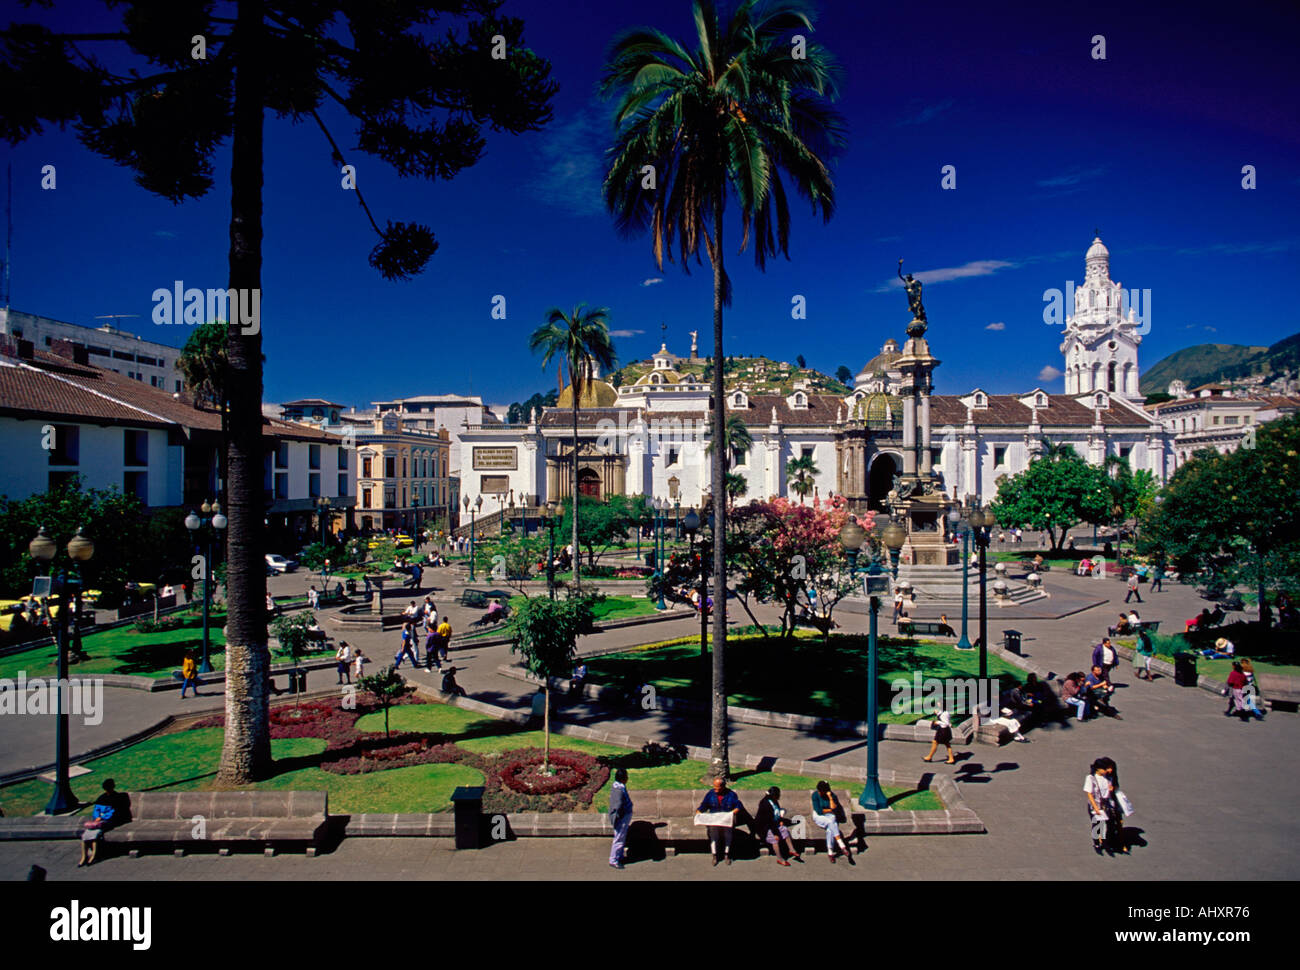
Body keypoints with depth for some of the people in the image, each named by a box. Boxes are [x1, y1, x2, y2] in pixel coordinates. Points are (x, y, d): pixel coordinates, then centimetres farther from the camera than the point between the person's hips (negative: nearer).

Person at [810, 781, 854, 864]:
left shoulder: (832, 795, -6)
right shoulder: (815, 795, -11)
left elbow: (834, 808, -16)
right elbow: (818, 811, -14)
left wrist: (830, 797, -22)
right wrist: (830, 810, -8)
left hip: (830, 817, 2)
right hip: (819, 817, -2)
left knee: (830, 829, -33)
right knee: (831, 822, -34)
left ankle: (830, 852, -30)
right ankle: (842, 847, -39)